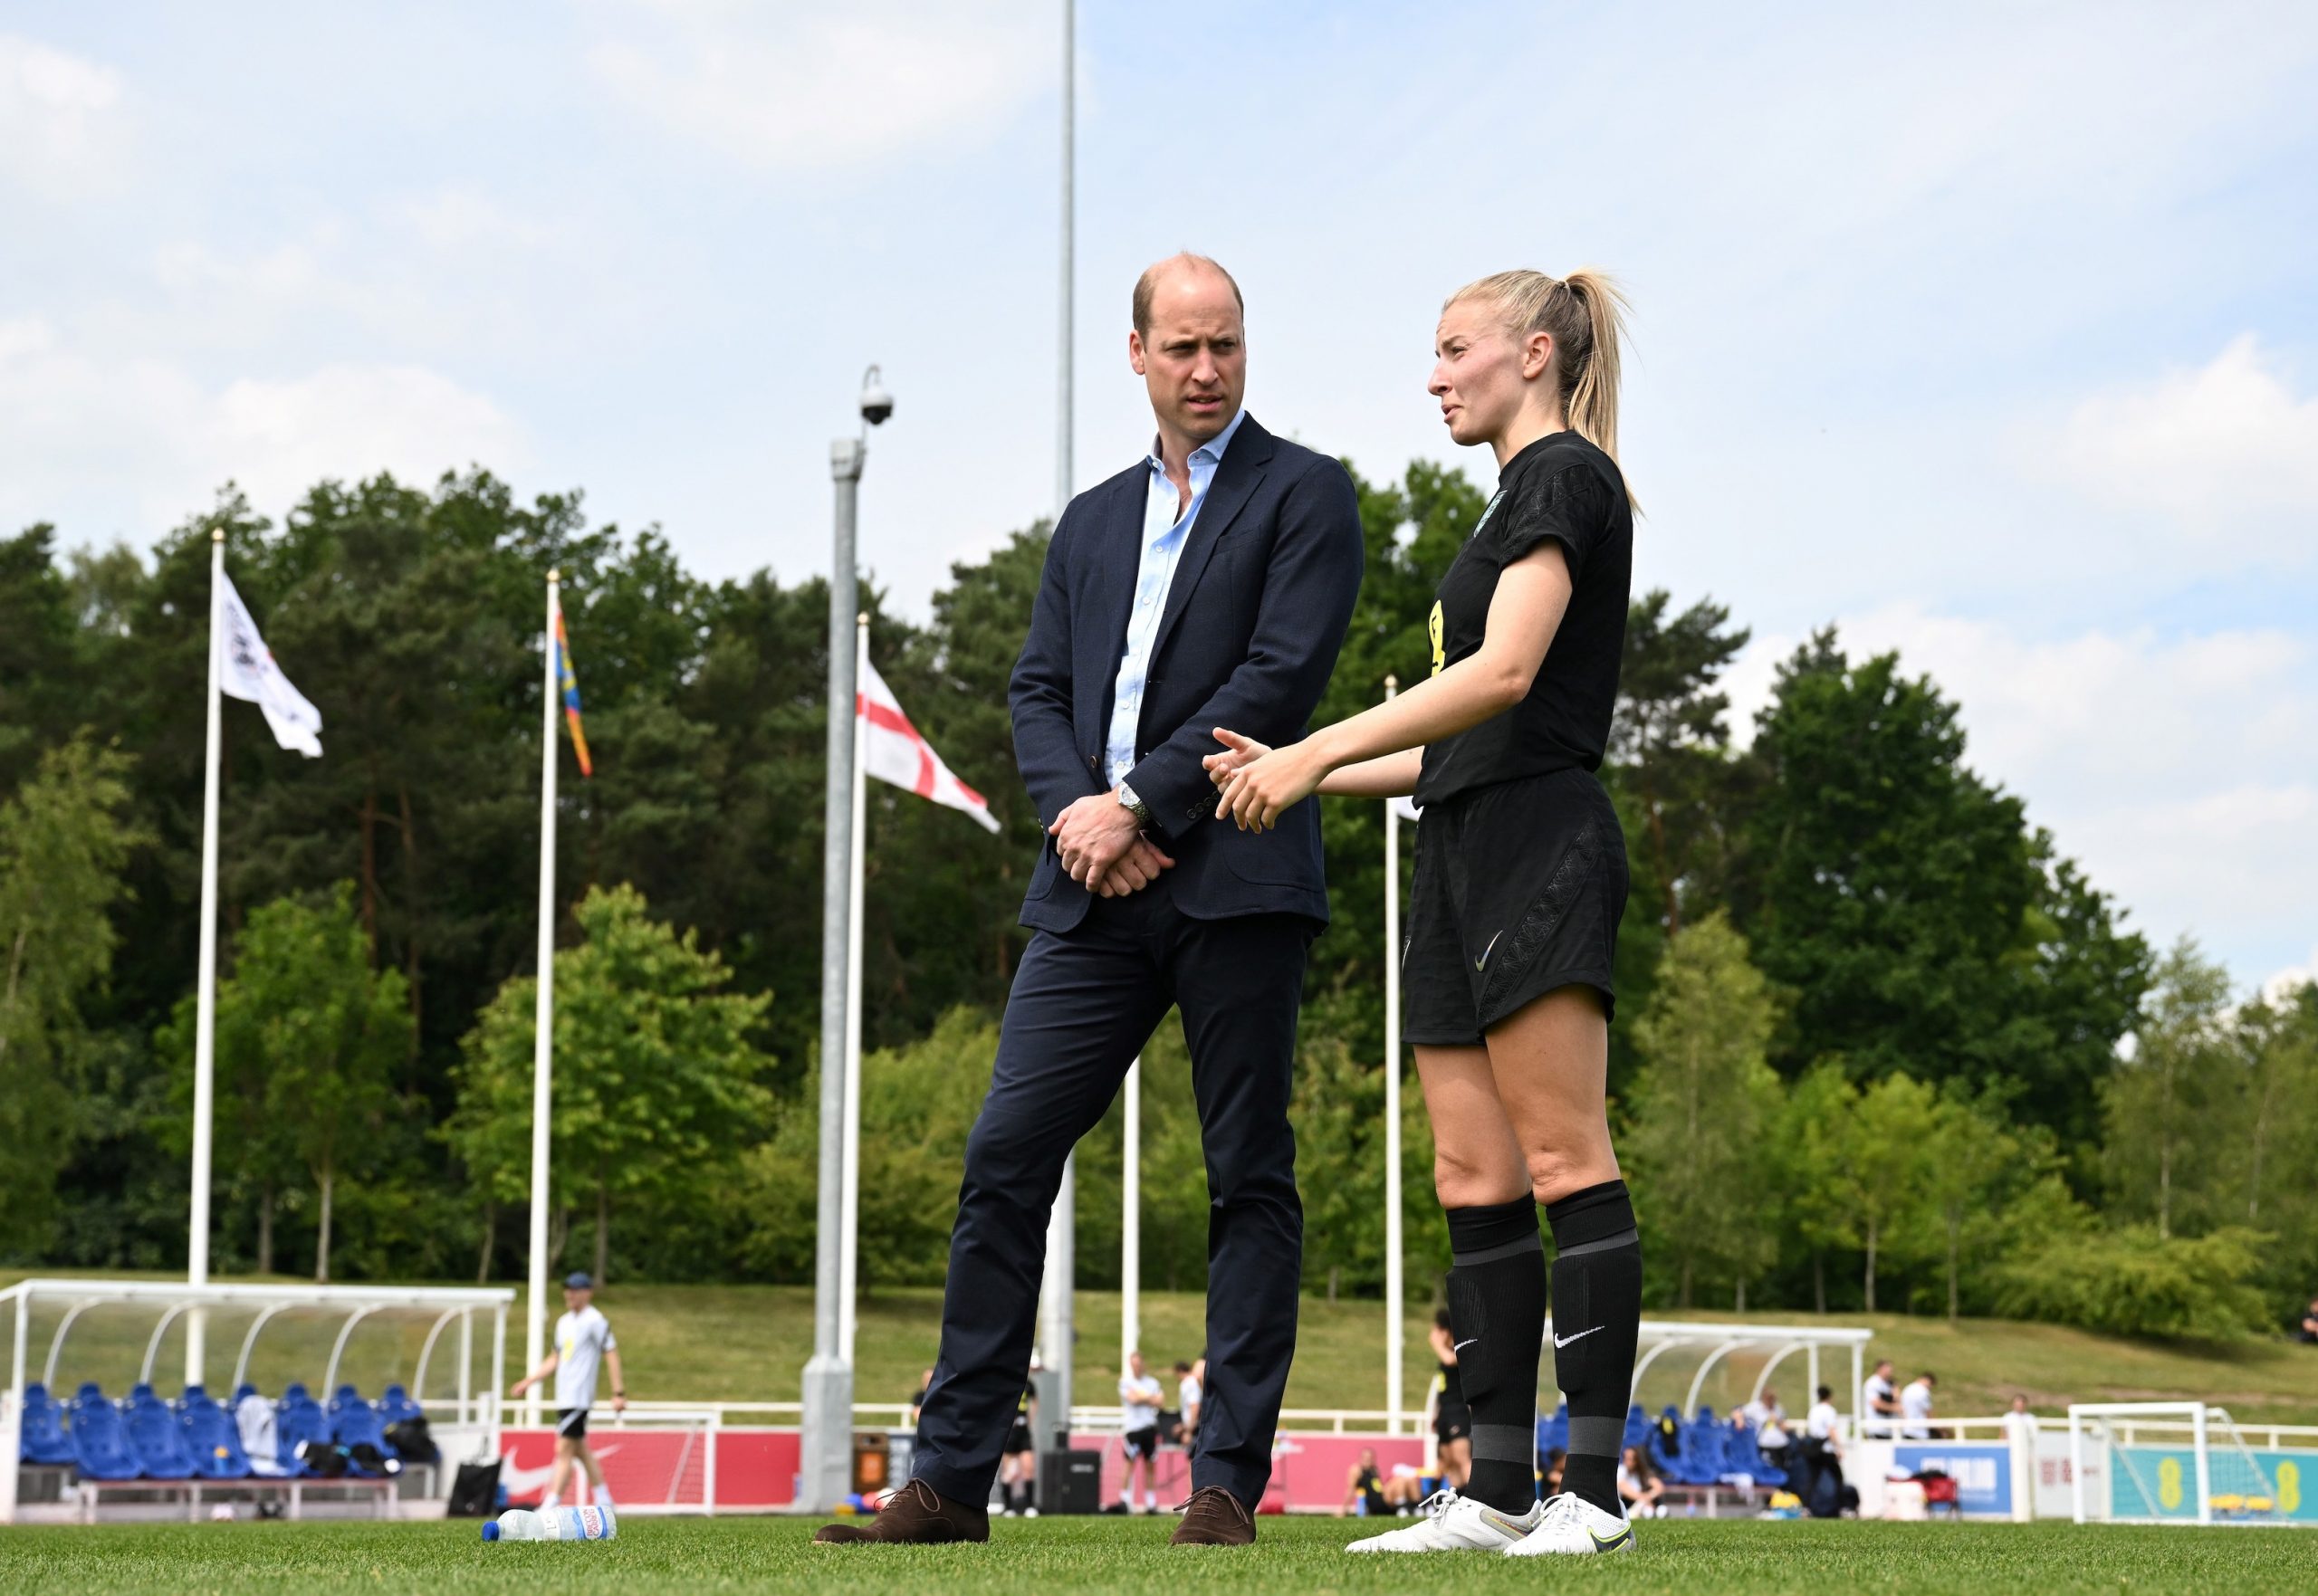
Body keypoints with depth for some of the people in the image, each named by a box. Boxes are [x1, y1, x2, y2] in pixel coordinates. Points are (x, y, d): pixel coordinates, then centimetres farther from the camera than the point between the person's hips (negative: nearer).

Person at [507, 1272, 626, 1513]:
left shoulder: (595, 1321, -9)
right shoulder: (564, 1322, 16)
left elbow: (612, 1354, -12)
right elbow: (555, 1359, 23)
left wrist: (619, 1393, -17)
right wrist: (528, 1381, 16)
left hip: (578, 1397, -9)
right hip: (563, 1397, 9)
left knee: (564, 1451, -10)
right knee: (580, 1451, 13)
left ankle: (549, 1508, -13)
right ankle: (603, 1501, 21)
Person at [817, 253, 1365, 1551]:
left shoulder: (1306, 494, 4)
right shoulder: (1093, 520, 22)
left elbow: (1283, 676, -8)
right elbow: (1040, 691, 15)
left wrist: (1143, 806, -12)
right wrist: (1077, 808, -6)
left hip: (1236, 876, -5)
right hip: (1097, 893, 5)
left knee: (1250, 1178, 0)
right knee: (1005, 1157, -2)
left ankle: (1228, 1484, 4)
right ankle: (953, 1478, 2)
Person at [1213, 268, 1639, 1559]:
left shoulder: (1563, 475, -4)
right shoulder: (1521, 505, 25)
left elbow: (1504, 674, -18)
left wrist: (1315, 750, -18)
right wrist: (1308, 780, 20)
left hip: (1539, 843, -10)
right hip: (1468, 855, 10)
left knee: (1561, 1160, -11)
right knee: (1474, 1180, 4)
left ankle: (1596, 1490, -10)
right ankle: (1500, 1494, 4)